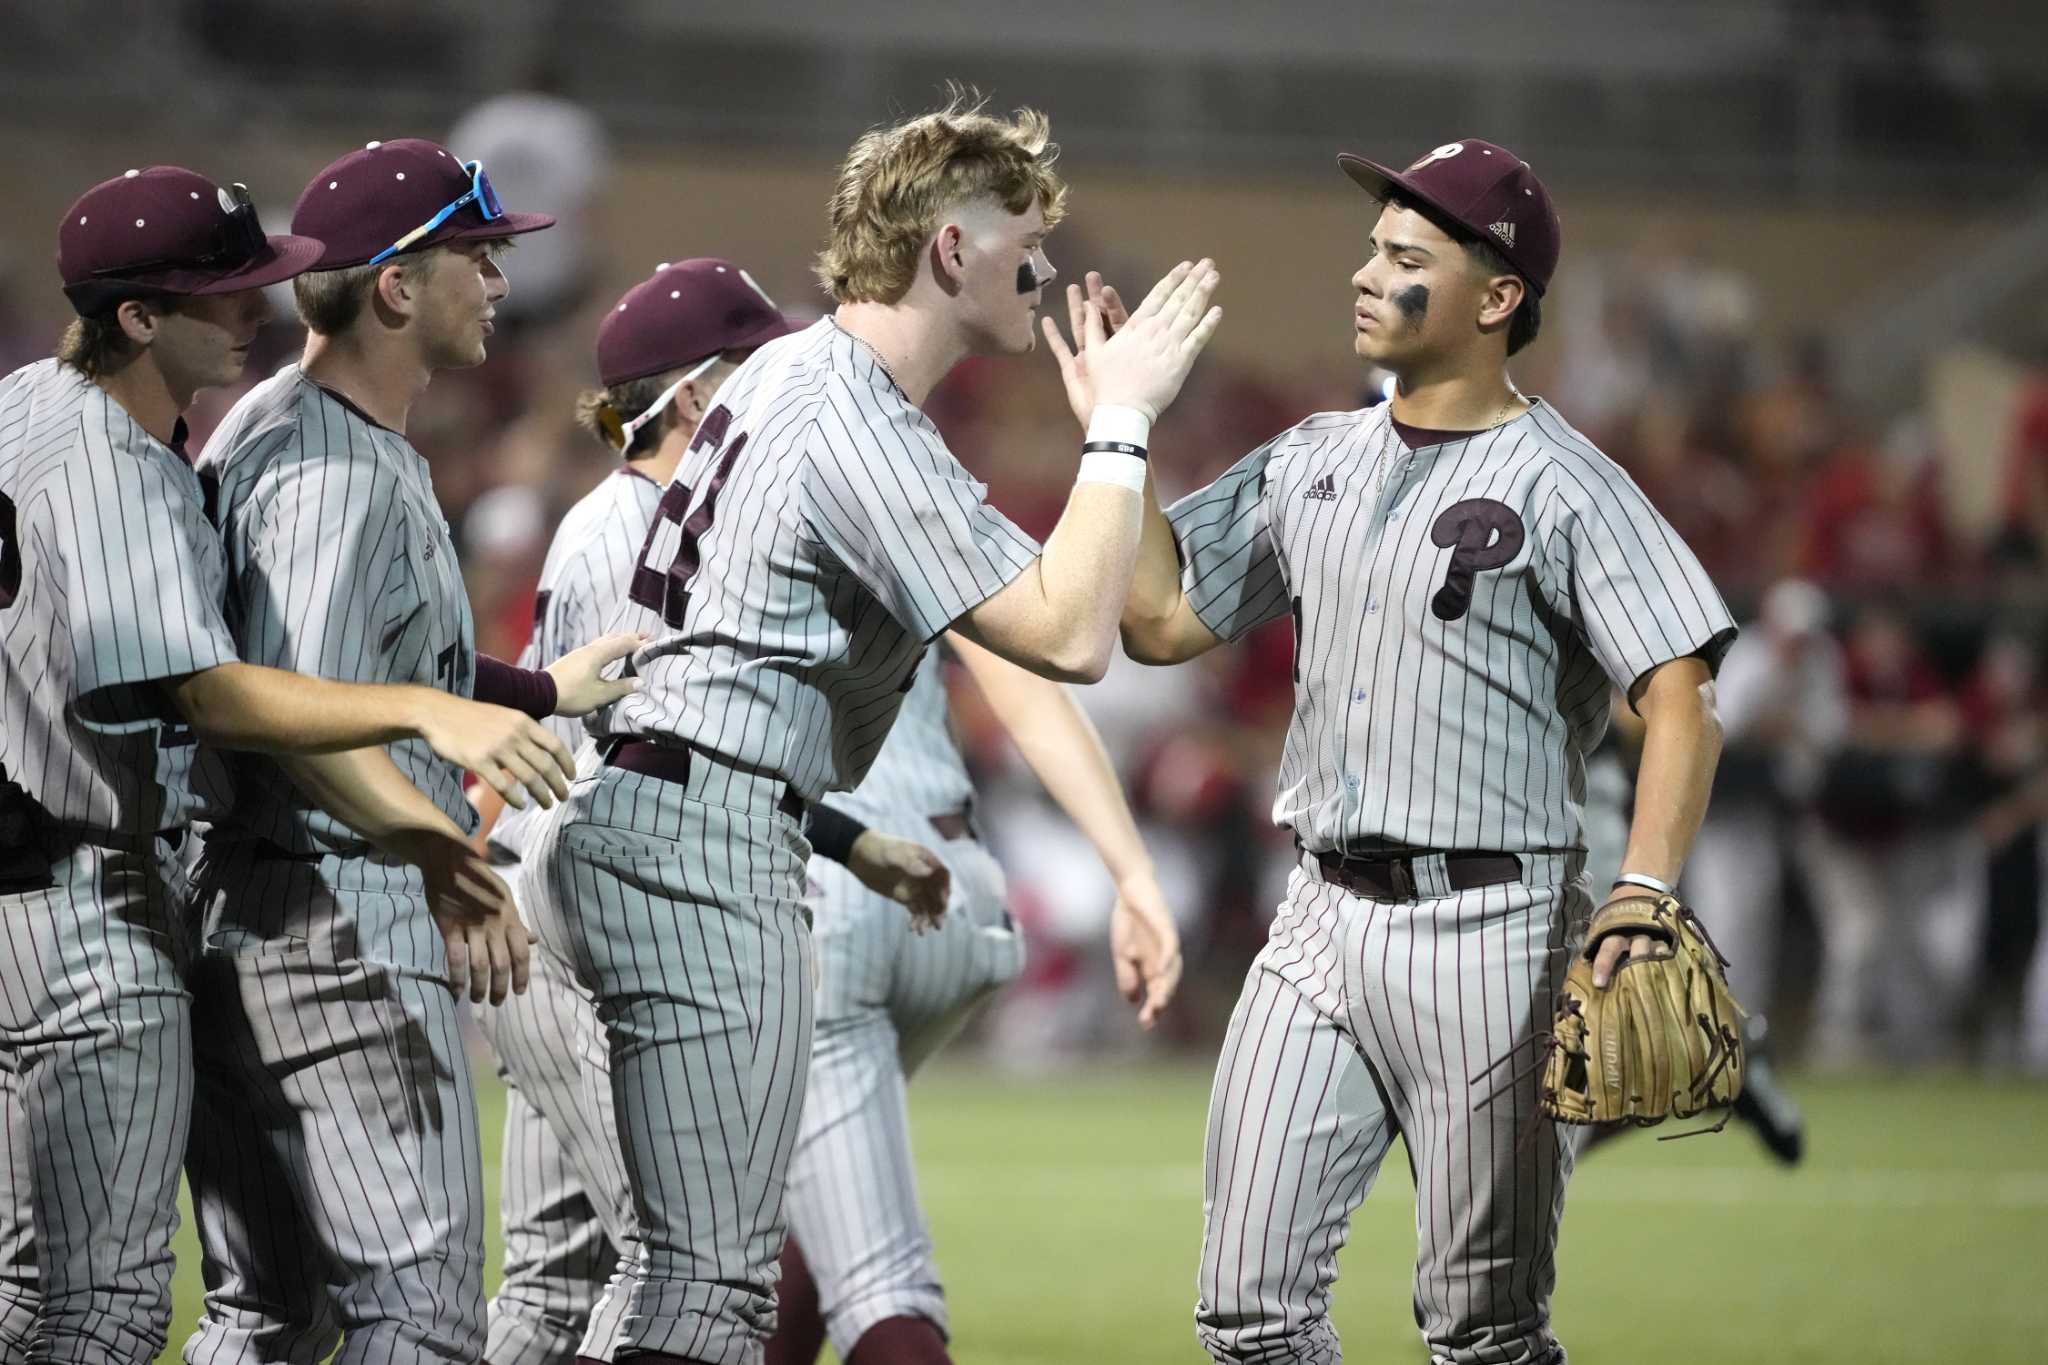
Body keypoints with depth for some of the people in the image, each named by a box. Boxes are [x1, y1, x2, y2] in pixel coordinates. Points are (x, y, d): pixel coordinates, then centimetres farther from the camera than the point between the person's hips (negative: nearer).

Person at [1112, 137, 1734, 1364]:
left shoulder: (1562, 484, -8)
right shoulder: (1313, 461, 13)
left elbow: (1683, 699, -14)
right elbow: (1163, 619, 16)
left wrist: (1644, 894, -28)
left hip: (1490, 930, -6)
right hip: (1324, 918, 6)